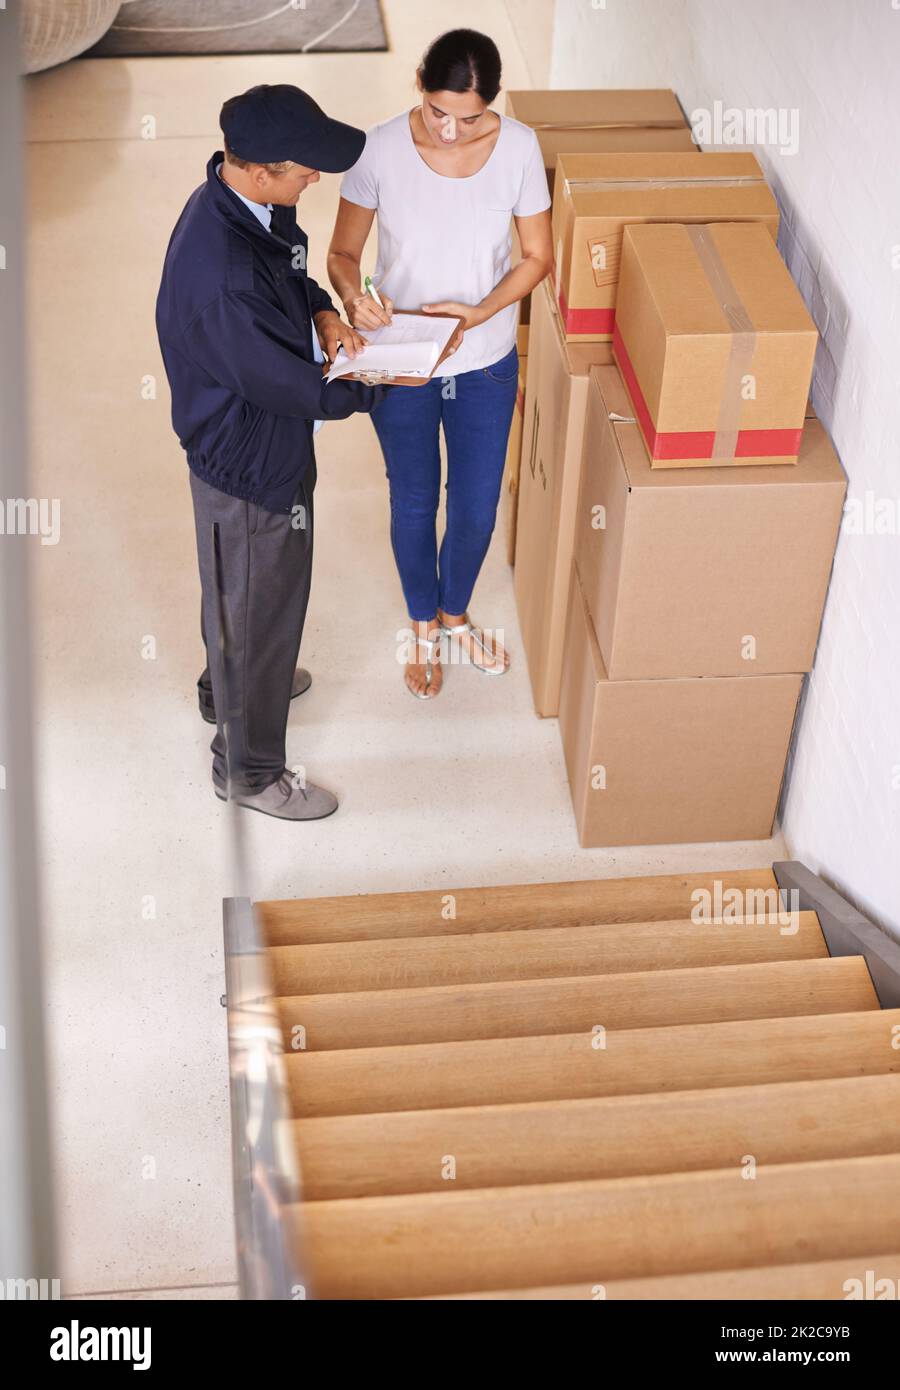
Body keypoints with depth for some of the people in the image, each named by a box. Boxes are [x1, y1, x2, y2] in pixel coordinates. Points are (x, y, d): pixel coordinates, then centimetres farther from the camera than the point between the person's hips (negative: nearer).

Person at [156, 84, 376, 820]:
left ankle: (229, 685, 60)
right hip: (249, 463, -9)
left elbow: (290, 268, 11)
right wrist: (379, 387, -14)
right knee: (258, 607, 12)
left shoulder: (249, 201, -10)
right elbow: (289, 388, -28)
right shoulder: (221, 279, -39)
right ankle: (250, 769, 35)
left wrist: (322, 312, -8)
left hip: (267, 438, 9)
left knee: (243, 591, 32)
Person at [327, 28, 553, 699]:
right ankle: (424, 627, 44)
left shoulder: (519, 147, -15)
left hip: (486, 364, 2)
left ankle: (455, 615, 48)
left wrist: (482, 310, -21)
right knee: (414, 506, 17)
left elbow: (538, 257, -5)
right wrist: (353, 295, -30)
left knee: (477, 507, 17)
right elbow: (343, 252, -8)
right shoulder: (380, 150, -19)